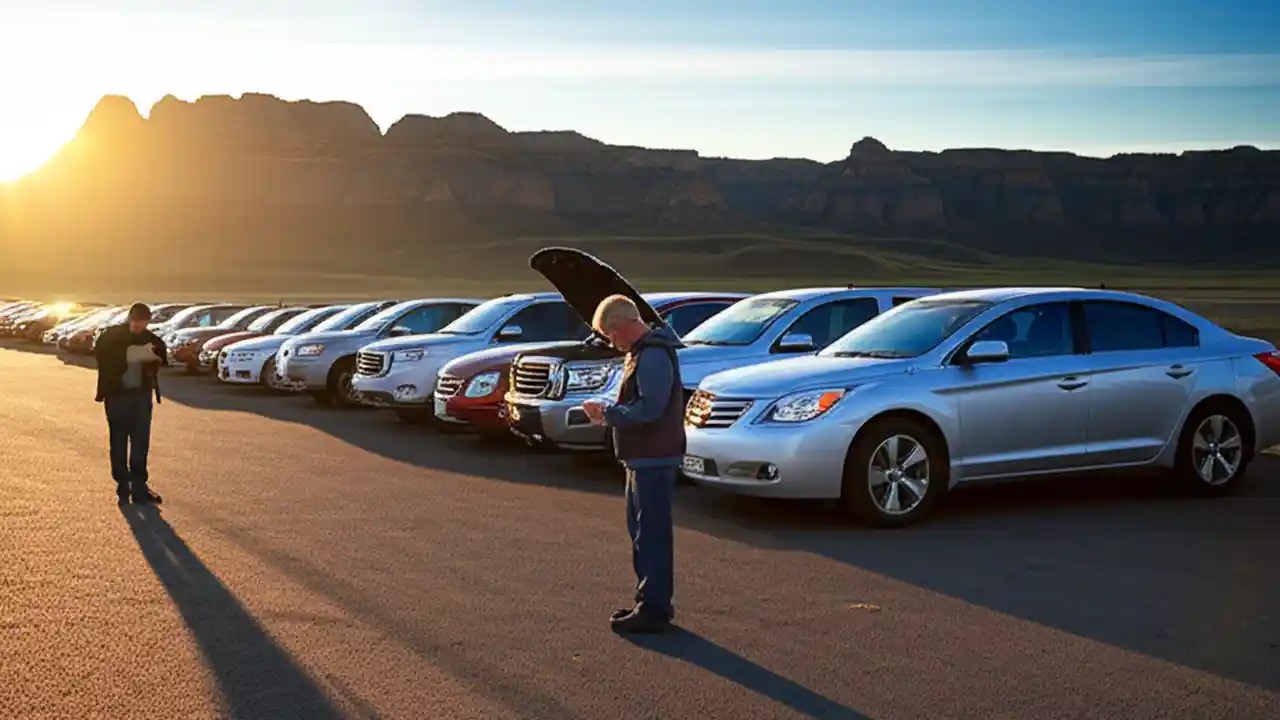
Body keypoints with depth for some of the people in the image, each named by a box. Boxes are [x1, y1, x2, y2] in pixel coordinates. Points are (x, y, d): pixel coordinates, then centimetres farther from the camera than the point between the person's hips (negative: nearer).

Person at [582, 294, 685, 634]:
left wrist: (607, 411, -15)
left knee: (652, 533, -6)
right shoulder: (642, 351, 16)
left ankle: (654, 609, 0)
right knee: (641, 530, 16)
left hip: (654, 459, -11)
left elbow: (648, 409, -24)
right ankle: (649, 600, 26)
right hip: (643, 457, 11)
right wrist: (609, 411, 6)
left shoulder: (653, 356, -18)